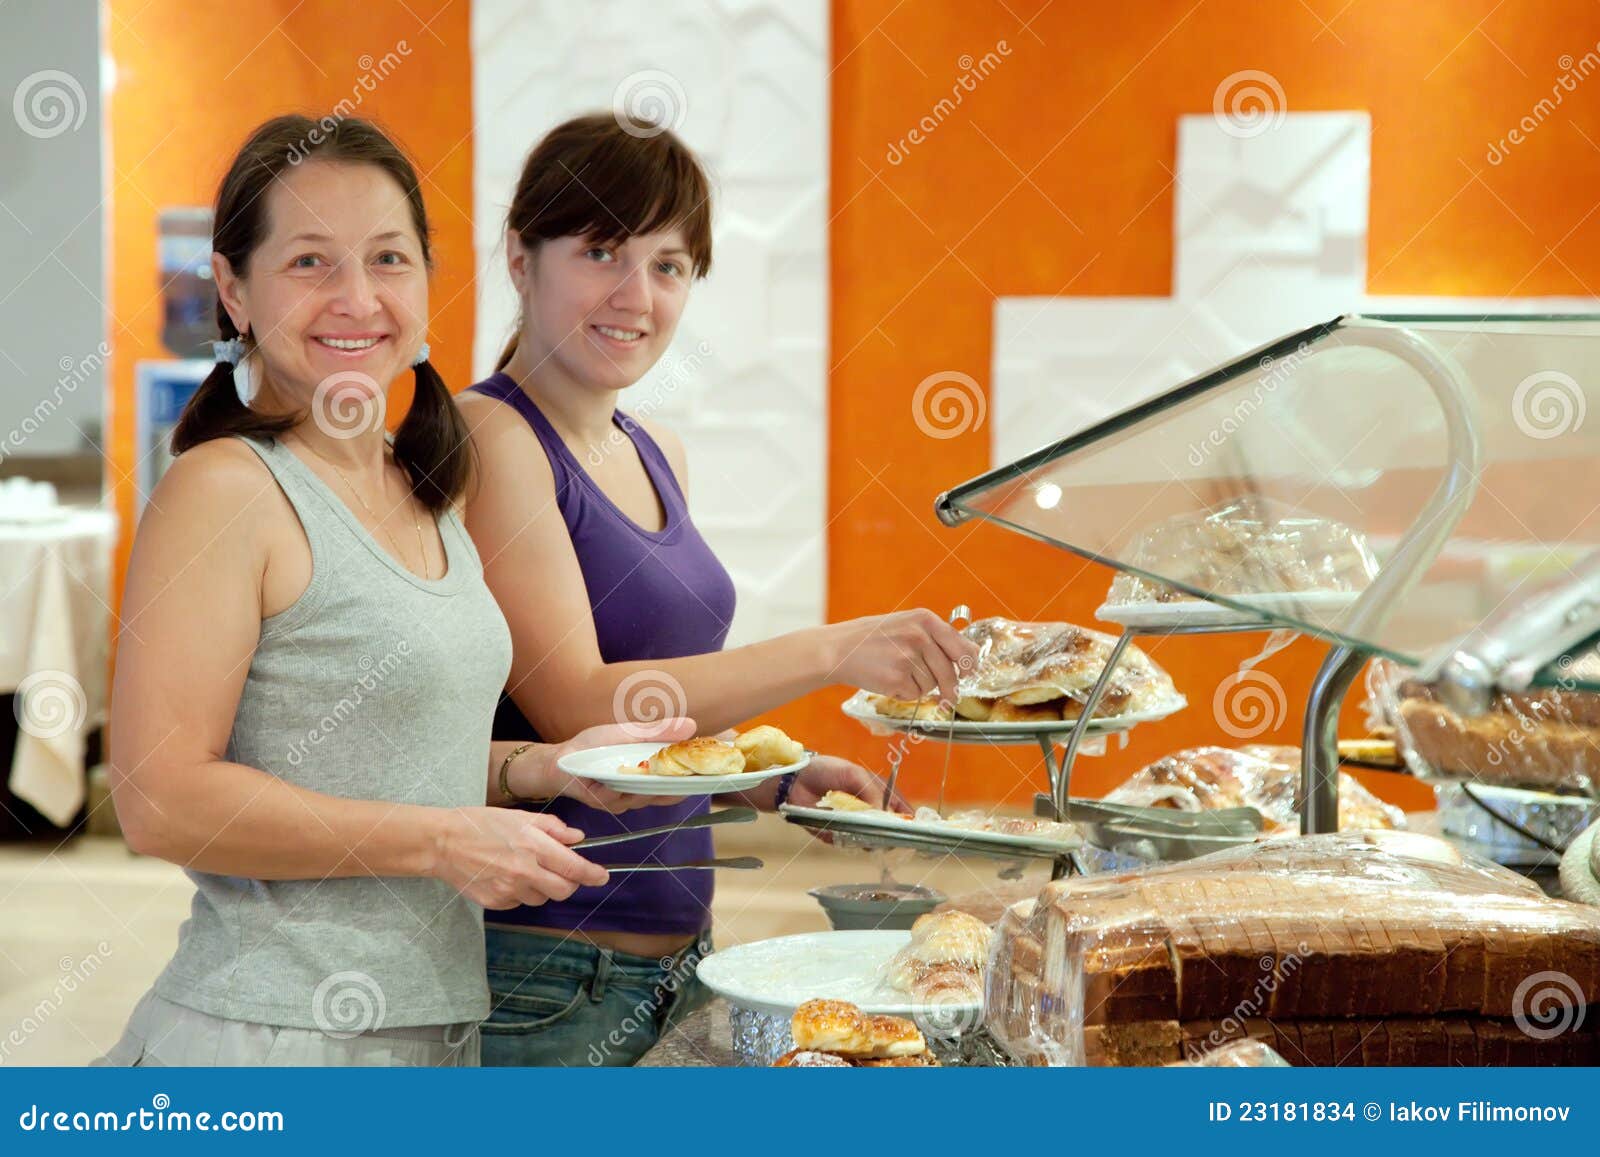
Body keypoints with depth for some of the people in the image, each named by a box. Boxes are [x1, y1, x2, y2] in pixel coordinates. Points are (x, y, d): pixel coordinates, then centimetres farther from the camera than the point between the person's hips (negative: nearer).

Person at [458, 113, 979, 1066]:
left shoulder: (658, 456, 13)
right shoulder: (486, 438, -11)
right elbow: (575, 707, -20)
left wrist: (778, 782, 2)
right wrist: (833, 651, -24)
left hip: (676, 956, 8)